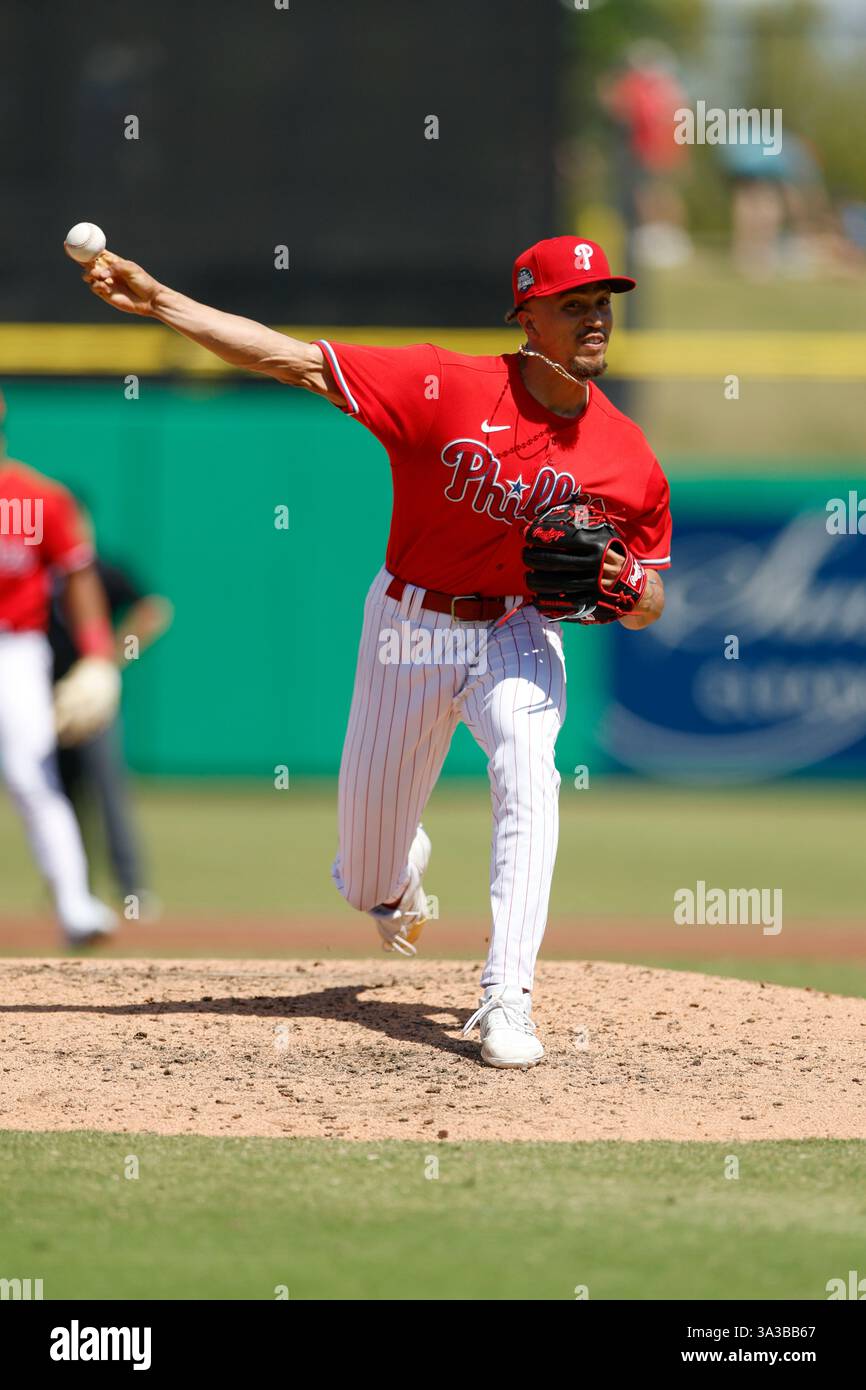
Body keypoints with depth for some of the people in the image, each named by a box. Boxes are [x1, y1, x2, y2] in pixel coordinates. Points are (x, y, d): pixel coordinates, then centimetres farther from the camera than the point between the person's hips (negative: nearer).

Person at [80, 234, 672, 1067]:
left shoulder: (627, 456, -12)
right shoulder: (446, 388, -19)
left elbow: (649, 605, 1)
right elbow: (291, 360, -21)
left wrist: (620, 591, -24)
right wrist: (158, 301, -28)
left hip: (516, 633, 0)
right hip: (408, 629, 0)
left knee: (527, 777, -32)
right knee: (368, 887, 10)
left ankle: (506, 1005, -31)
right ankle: (401, 874, 52)